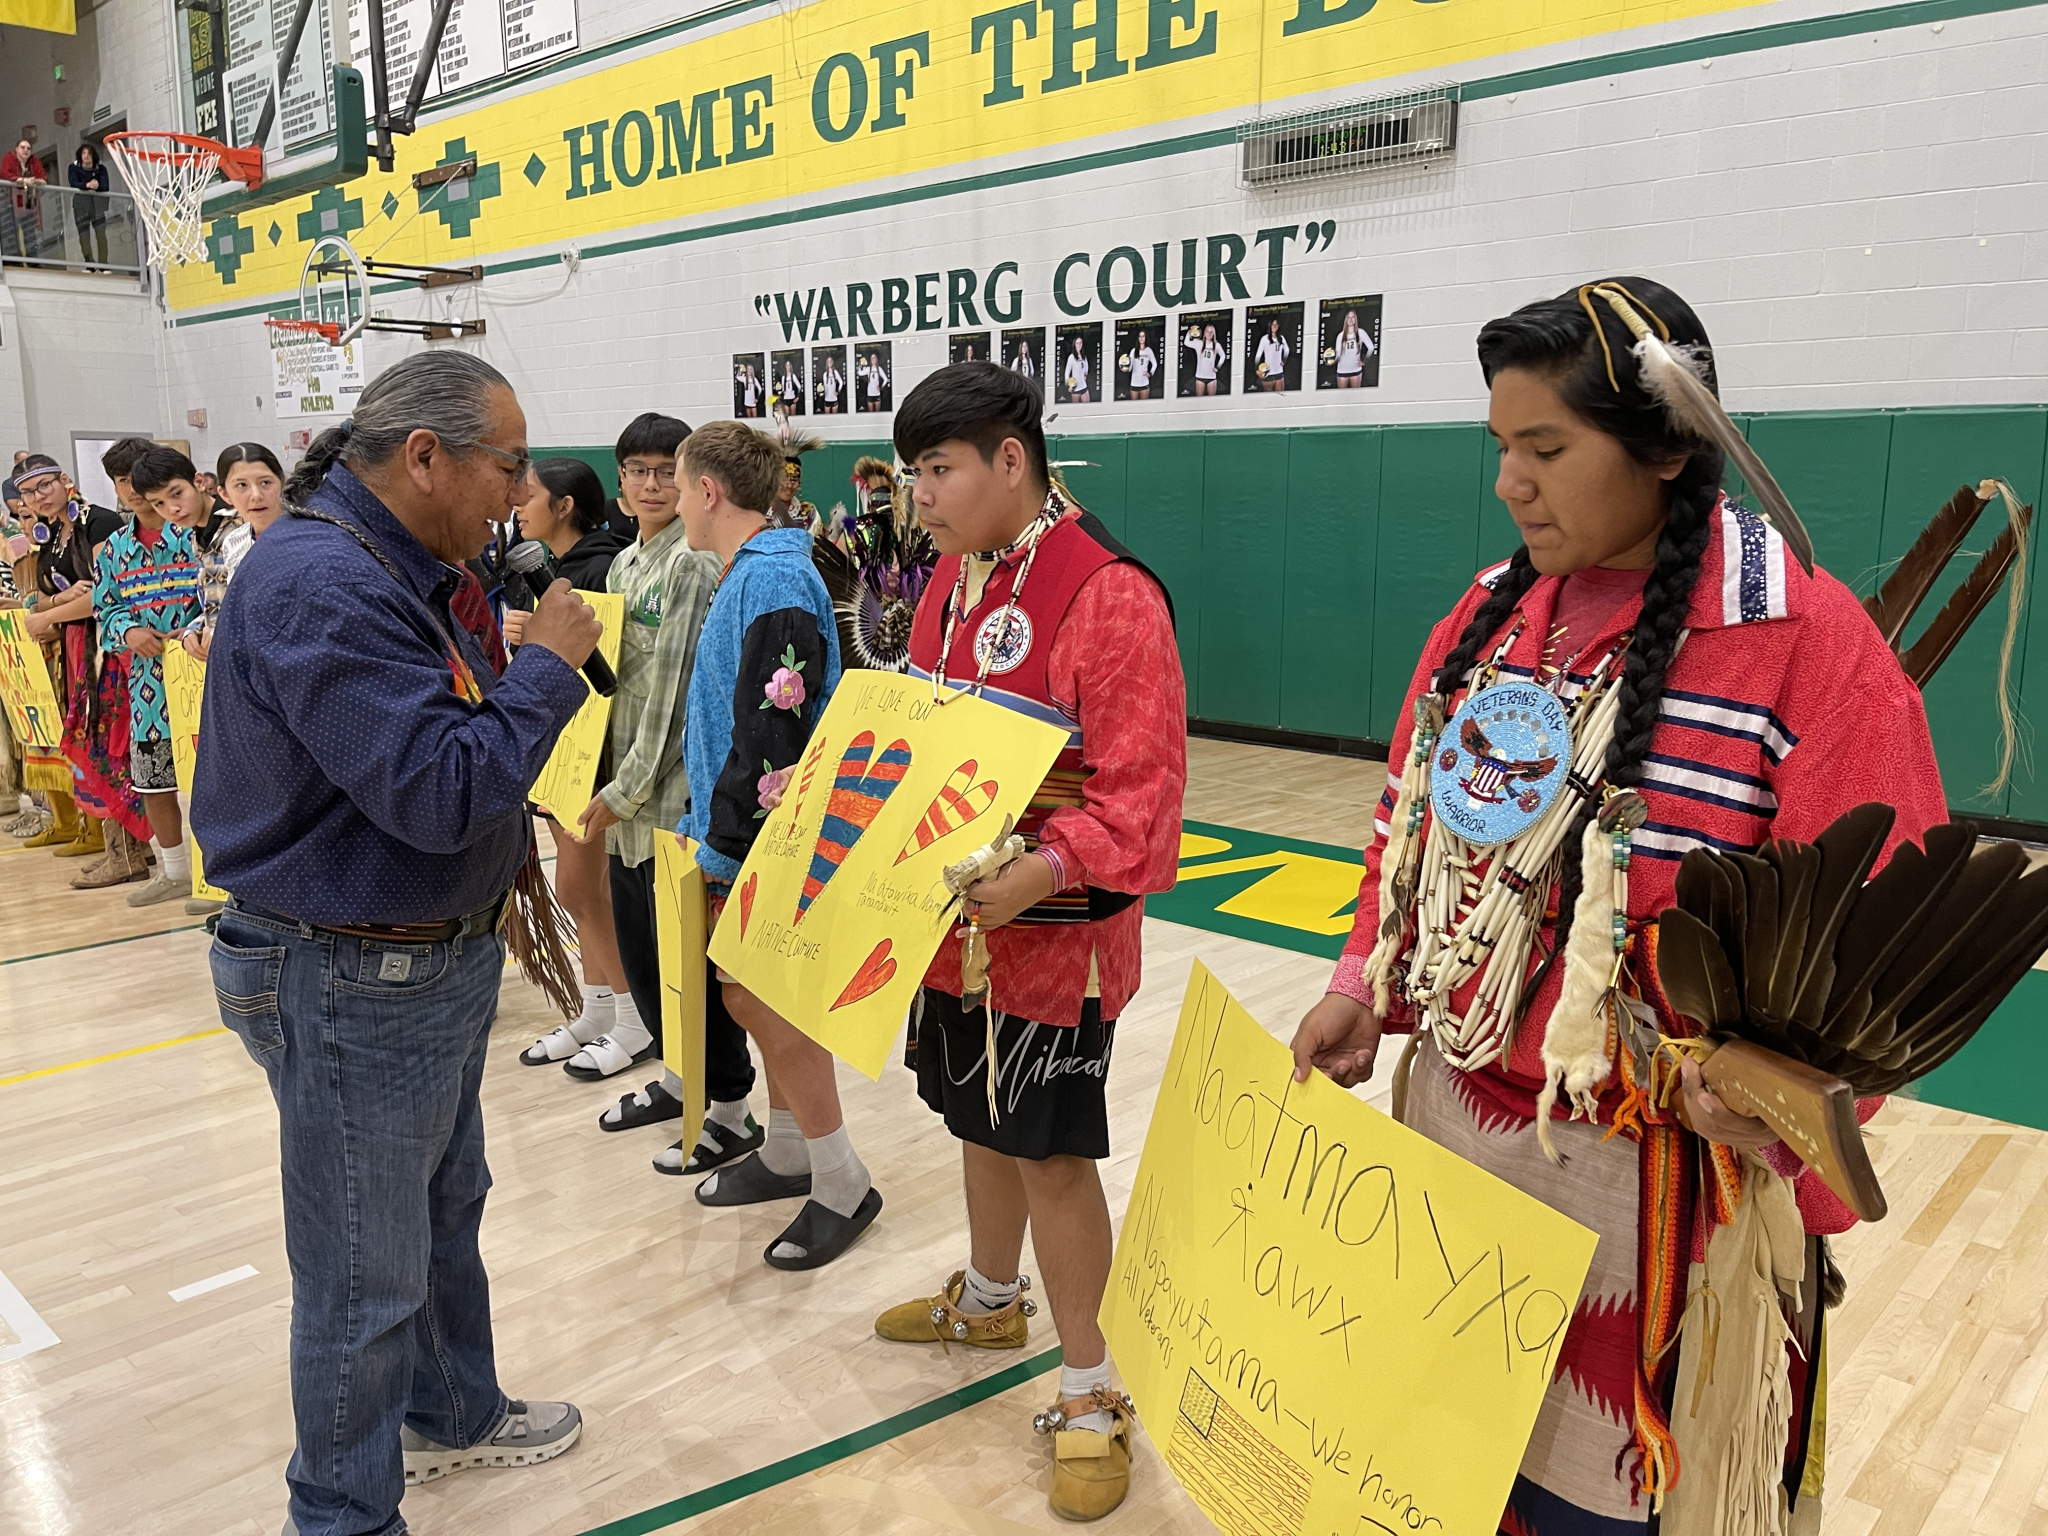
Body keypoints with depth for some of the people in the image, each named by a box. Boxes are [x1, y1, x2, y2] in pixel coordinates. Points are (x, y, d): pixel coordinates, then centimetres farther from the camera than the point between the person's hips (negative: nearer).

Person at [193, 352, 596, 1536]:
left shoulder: (396, 571, 9)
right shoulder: (321, 583, -25)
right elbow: (440, 791, -30)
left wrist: (524, 669, 0)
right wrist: (547, 665, -20)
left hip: (433, 957, 11)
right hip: (354, 984, -11)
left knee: (446, 1207, 26)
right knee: (365, 1279, 6)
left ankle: (452, 1415, 47)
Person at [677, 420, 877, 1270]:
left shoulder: (774, 581, -19)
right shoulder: (746, 574, 13)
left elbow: (774, 731, -24)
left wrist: (727, 842, -20)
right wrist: (703, 819, 20)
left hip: (767, 842, -10)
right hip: (737, 832, 10)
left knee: (767, 1004, -2)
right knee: (758, 1000, 17)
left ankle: (842, 1184, 12)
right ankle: (788, 1153, 33)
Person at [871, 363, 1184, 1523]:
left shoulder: (1109, 594, -19)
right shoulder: (953, 578, 8)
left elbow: (1137, 791, -22)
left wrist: (1041, 874, -33)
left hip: (1055, 933, -8)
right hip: (954, 920, 8)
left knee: (1052, 1150, 2)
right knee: (982, 1119, 23)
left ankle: (1091, 1396, 20)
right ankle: (991, 1299, 47)